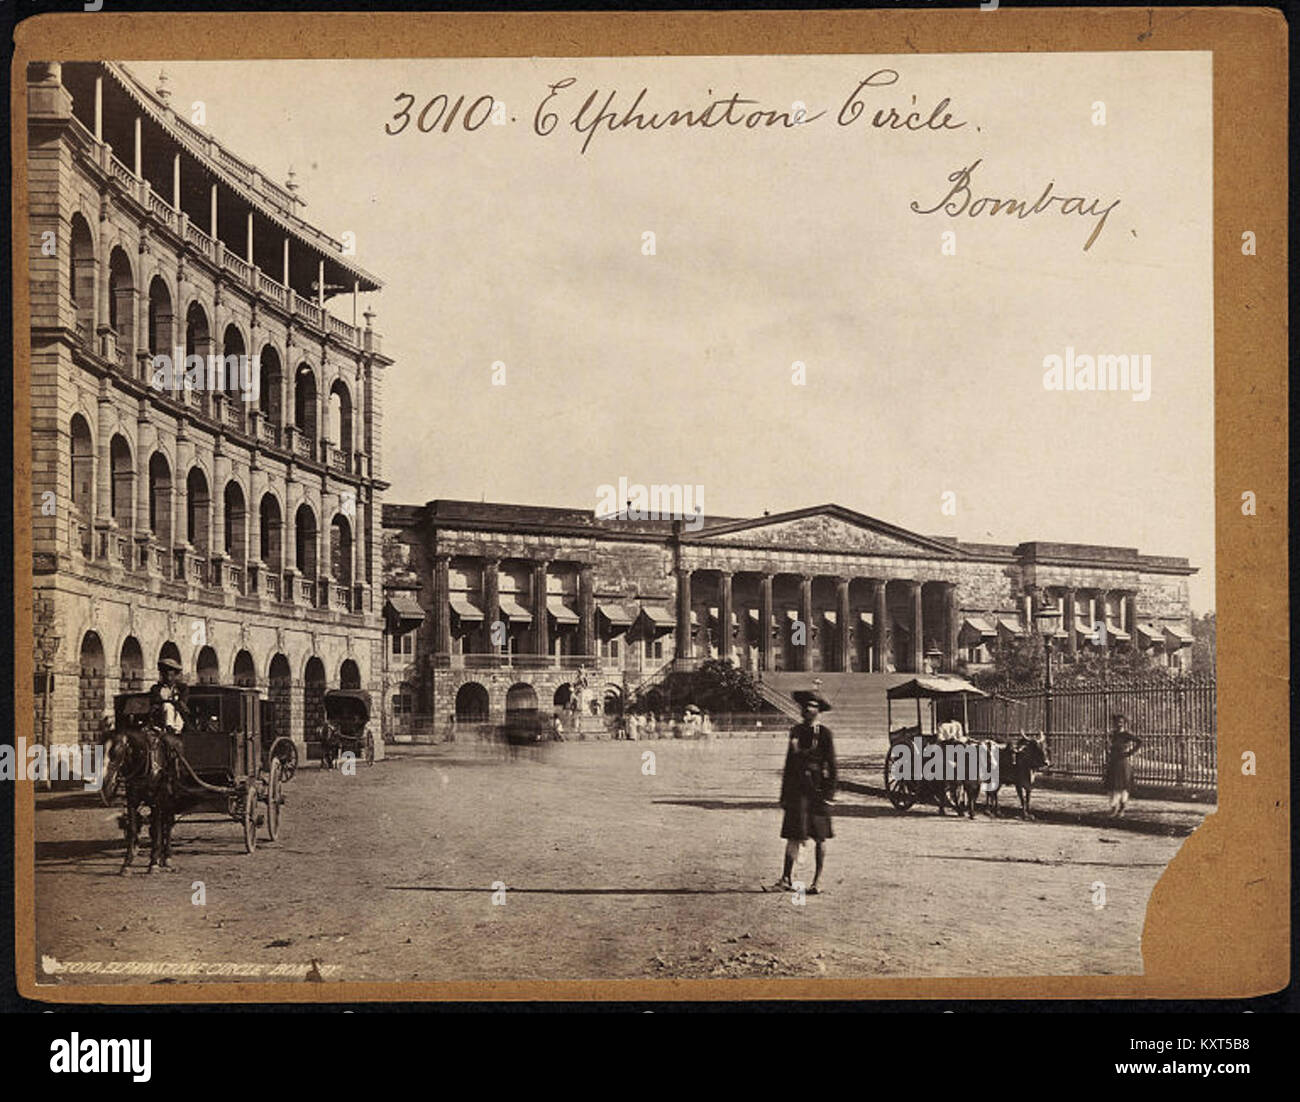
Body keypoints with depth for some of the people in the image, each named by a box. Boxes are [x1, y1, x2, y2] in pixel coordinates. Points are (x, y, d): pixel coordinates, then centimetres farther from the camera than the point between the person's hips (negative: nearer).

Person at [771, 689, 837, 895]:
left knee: (819, 837, 4)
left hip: (817, 788, -3)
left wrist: (829, 793, -9)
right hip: (797, 789, 3)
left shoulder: (824, 733, -1)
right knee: (793, 835, -2)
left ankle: (818, 881, 10)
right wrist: (784, 793, 13)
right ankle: (786, 878, -2)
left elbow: (831, 764, -2)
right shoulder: (796, 731, 11)